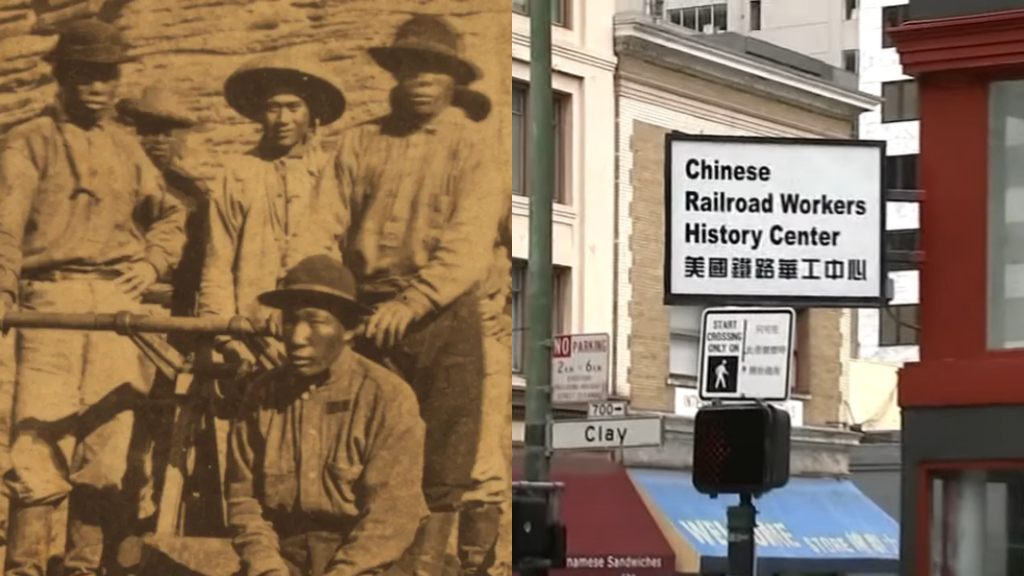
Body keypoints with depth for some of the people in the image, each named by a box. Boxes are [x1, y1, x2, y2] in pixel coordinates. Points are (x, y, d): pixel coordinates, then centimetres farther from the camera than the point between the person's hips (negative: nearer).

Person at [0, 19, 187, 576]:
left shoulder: (126, 147, 19)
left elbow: (170, 215, 31)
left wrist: (153, 261, 11)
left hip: (119, 301, 5)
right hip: (52, 299, -5)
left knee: (106, 451, 2)